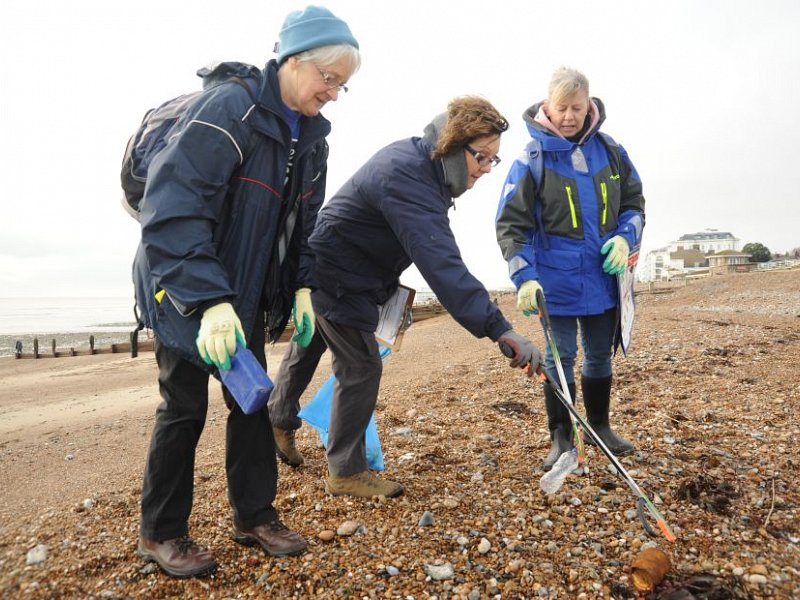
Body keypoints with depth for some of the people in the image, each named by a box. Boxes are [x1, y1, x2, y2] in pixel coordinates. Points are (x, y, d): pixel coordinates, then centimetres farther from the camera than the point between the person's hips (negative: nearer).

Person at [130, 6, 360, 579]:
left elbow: (305, 221, 11)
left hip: (247, 292, 7)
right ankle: (161, 533, 23)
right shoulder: (230, 106, -21)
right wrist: (209, 300, -34)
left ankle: (254, 515, 27)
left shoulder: (311, 135, 4)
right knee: (185, 406, 2)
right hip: (186, 288, -7)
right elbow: (172, 204, -28)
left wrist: (303, 287, -1)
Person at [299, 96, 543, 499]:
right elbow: (441, 263, -42)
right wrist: (498, 328, -46)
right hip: (336, 278, -10)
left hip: (352, 276, 10)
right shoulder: (406, 177, -31)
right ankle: (346, 473, 12)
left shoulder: (418, 162, 2)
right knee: (361, 368, -4)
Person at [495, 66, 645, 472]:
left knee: (600, 354, 15)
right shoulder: (532, 161, -9)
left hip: (604, 278, 4)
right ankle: (561, 437, 18)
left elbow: (634, 202, 12)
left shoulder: (611, 153, 2)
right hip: (558, 281, -4)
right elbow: (511, 225, -11)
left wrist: (625, 237, -8)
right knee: (560, 356, 3)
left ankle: (600, 425, 34)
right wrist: (524, 277, -21)